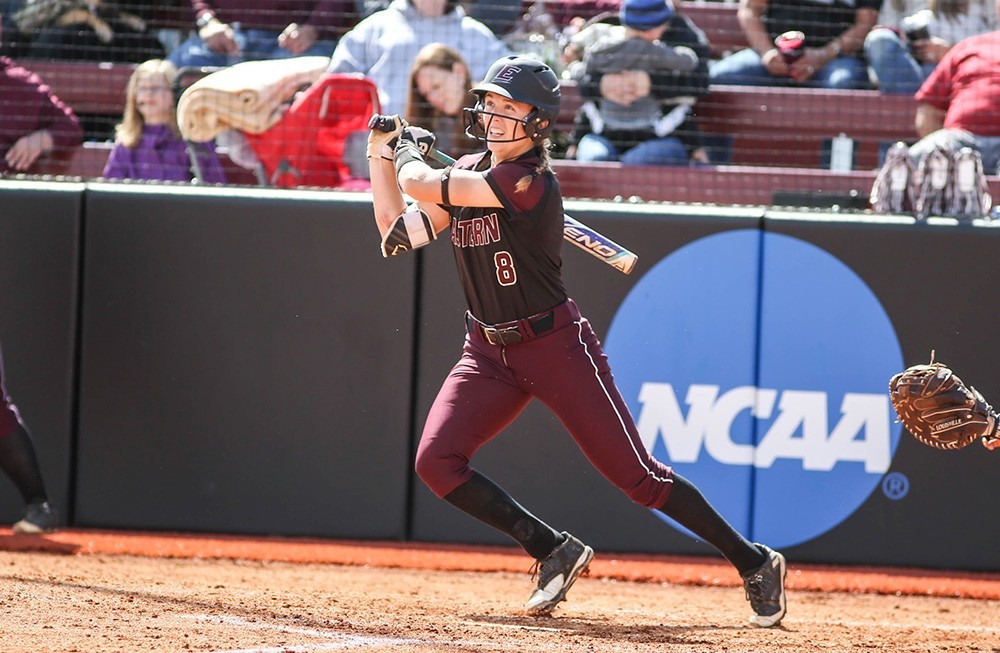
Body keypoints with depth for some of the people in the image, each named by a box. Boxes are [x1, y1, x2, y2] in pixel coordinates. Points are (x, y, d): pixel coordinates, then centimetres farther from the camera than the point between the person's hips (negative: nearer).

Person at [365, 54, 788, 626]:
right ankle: (555, 552, 2)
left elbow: (424, 186, -20)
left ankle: (754, 563, 8)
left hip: (556, 347, -7)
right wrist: (381, 154, 8)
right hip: (489, 353, 7)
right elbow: (398, 232, 13)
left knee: (637, 475, -6)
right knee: (436, 462, -12)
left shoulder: (530, 182, -19)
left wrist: (410, 155, 2)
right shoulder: (469, 174, 7)